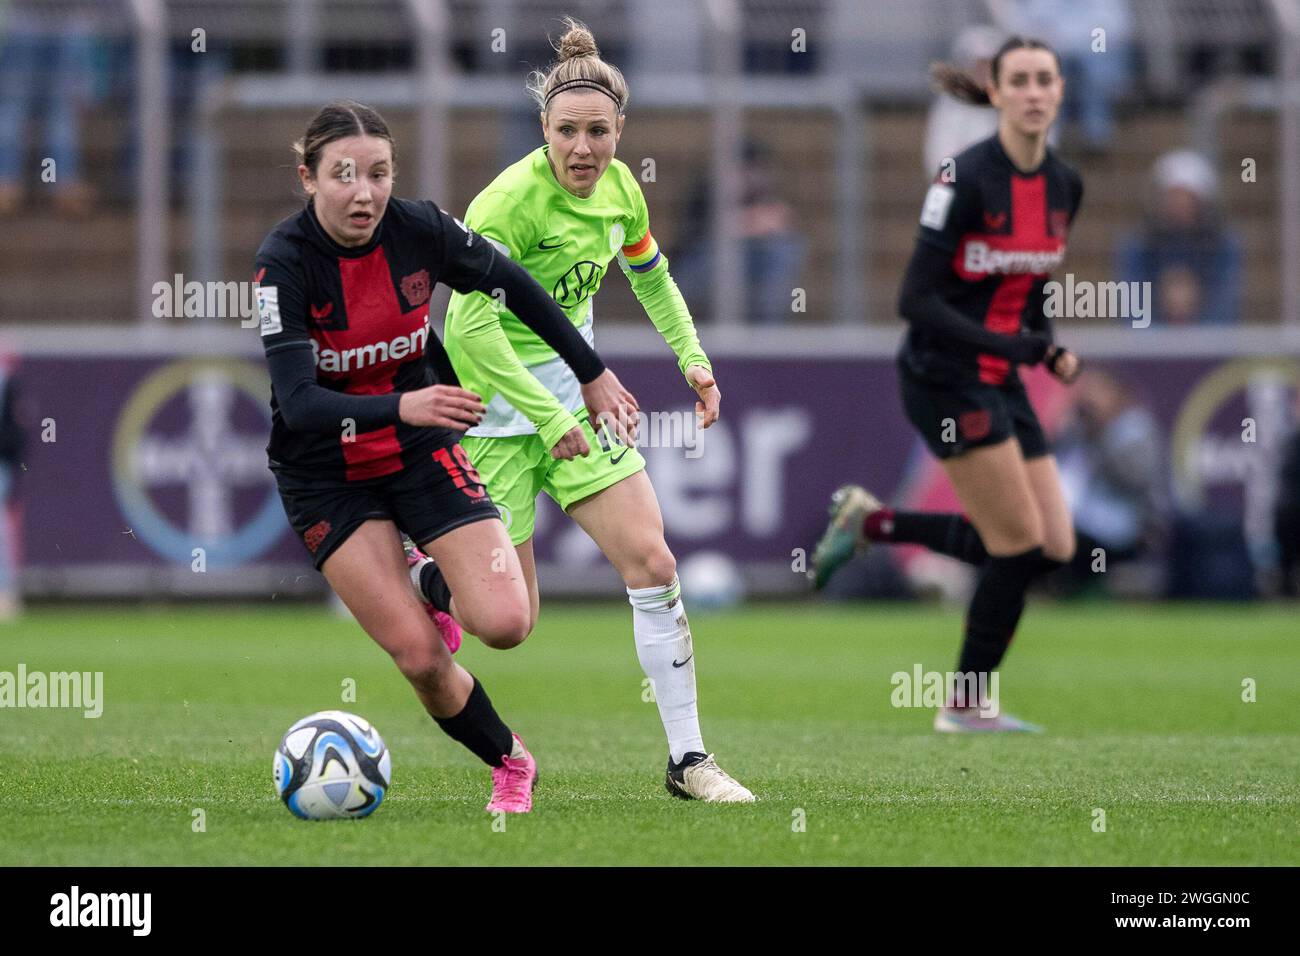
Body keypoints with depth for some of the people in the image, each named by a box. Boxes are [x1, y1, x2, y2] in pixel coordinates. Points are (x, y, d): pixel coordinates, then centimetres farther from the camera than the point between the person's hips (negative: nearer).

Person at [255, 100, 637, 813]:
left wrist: (592, 373, 13)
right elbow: (299, 402, -31)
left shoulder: (419, 230, -13)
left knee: (504, 623, -17)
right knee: (419, 656, -14)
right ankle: (509, 762, 15)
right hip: (325, 477, -2)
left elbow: (515, 287, 5)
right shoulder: (284, 262, -23)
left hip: (422, 452, 2)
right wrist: (401, 407, -47)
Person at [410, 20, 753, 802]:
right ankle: (428, 572, 29)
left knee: (652, 563, -6)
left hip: (575, 389, 6)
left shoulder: (620, 187, 0)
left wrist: (694, 358, 9)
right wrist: (550, 418, -28)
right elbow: (473, 324, -29)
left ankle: (688, 759, 1)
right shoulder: (512, 200, -23)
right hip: (496, 405, -6)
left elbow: (651, 275, 21)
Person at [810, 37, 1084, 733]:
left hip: (1000, 383, 8)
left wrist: (1051, 349, 0)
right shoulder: (966, 179, -18)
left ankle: (871, 523, 16)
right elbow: (915, 299, -20)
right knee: (1023, 543, -7)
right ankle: (966, 705, 11)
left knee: (1054, 548, 4)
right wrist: (1004, 343, -26)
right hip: (945, 377, -8)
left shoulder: (1064, 185, 4)